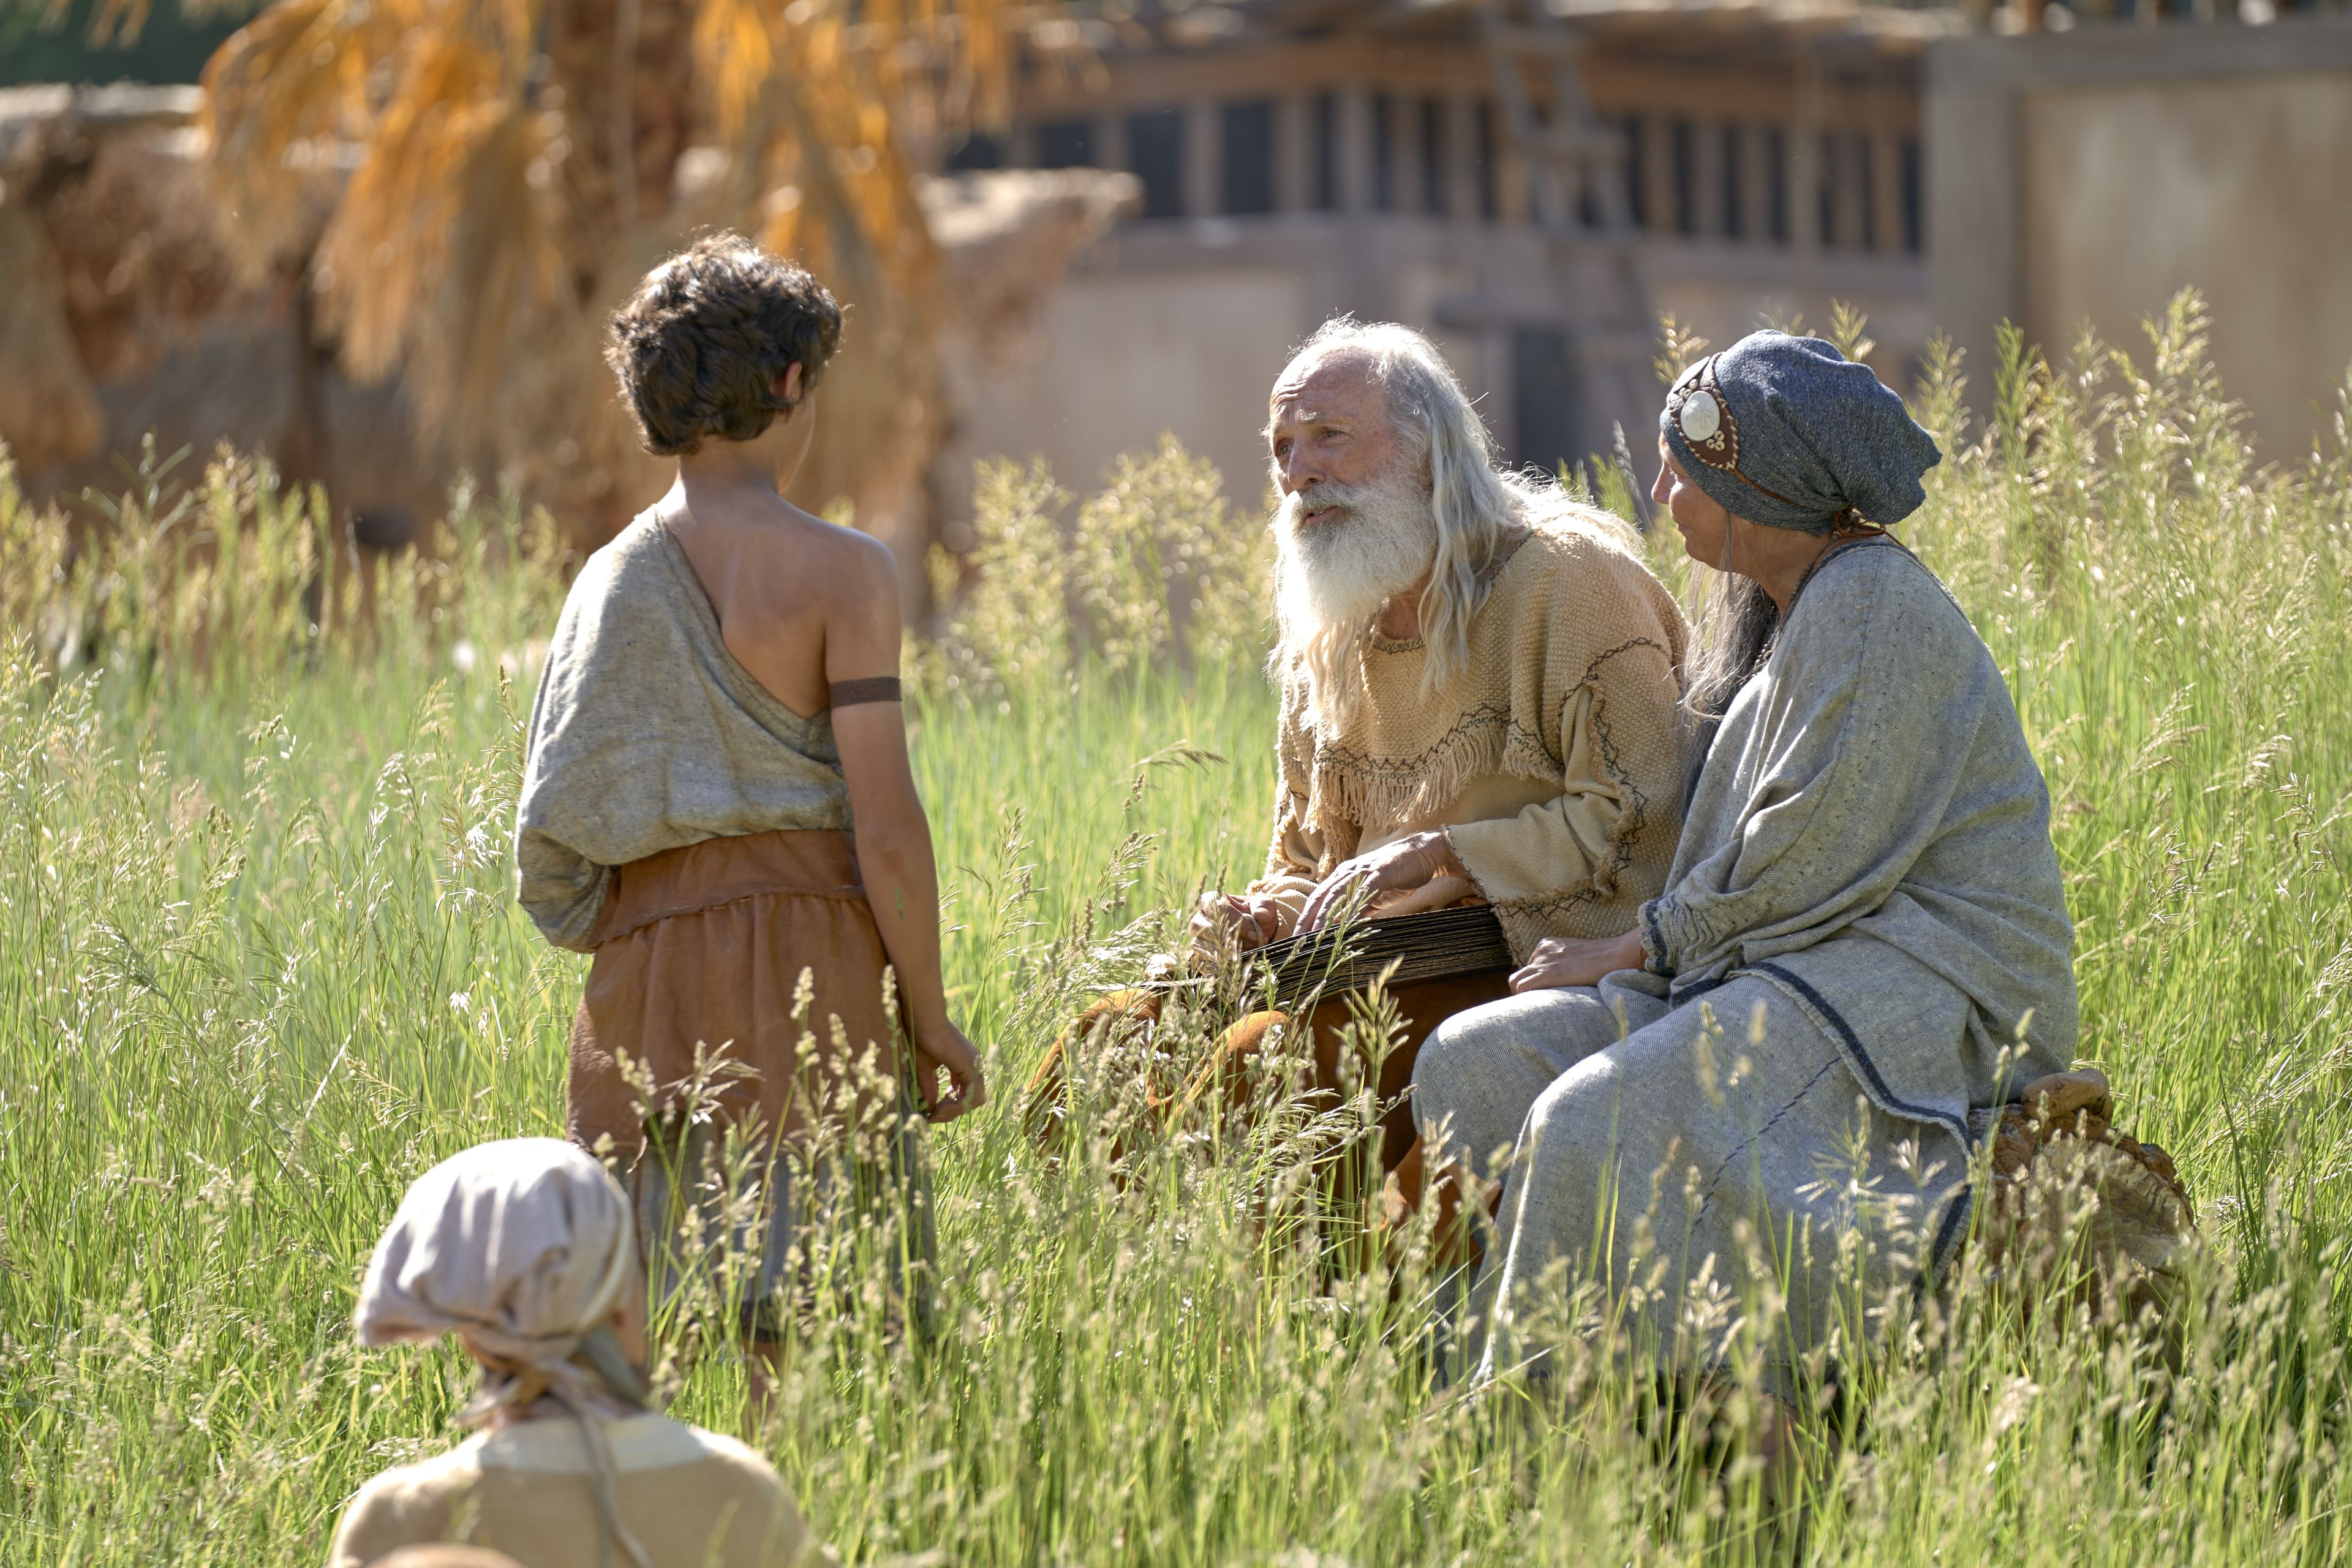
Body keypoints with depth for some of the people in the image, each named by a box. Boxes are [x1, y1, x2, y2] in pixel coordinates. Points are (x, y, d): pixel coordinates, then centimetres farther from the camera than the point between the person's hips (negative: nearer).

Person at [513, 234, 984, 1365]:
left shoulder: (608, 578, 11)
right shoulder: (841, 572, -4)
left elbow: (557, 822, 9)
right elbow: (885, 826, -8)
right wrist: (931, 1020, -1)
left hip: (645, 971, 5)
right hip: (806, 952, -4)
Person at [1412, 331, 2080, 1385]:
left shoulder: (1872, 601, -12)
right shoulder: (1777, 615, 19)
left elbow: (1812, 856, -17)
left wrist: (1643, 948, -9)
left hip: (1916, 983, -10)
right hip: (1798, 976, 10)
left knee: (1594, 1127, -29)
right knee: (1471, 1068, -4)